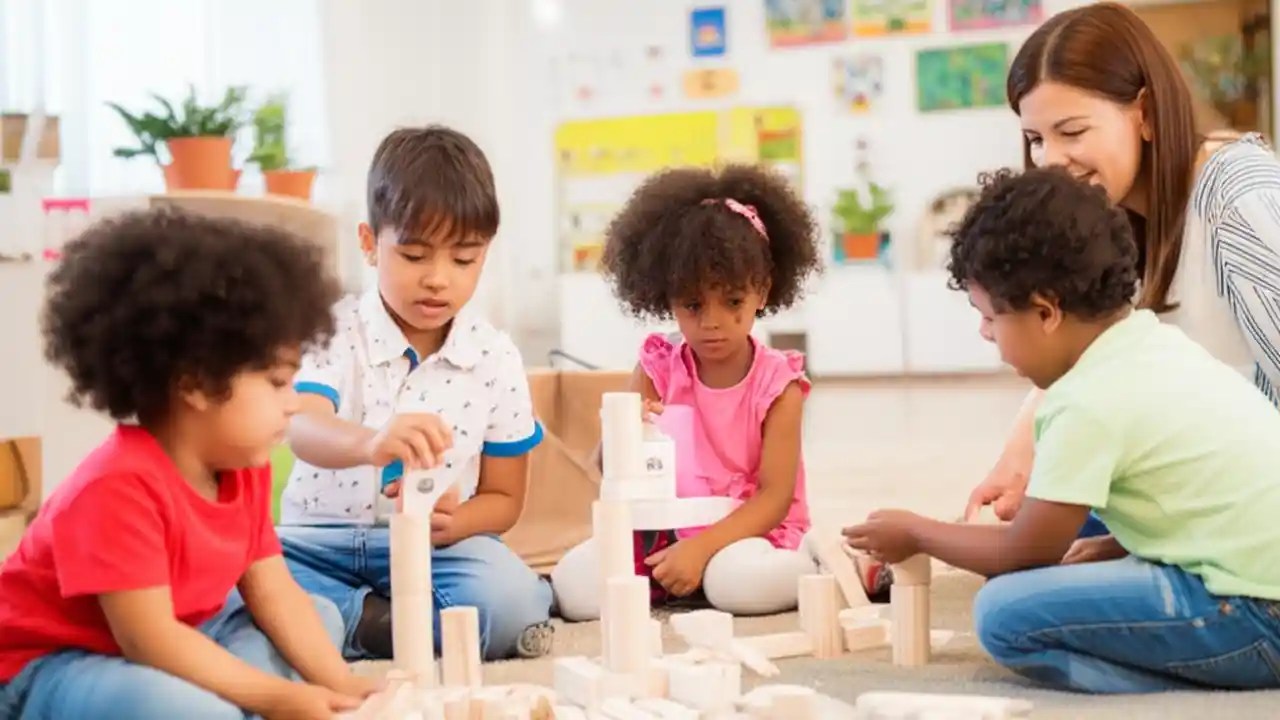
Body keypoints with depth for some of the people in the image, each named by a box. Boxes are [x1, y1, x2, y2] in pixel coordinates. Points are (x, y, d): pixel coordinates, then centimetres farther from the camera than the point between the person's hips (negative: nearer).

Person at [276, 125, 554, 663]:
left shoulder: (495, 358, 0)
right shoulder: (334, 331, -5)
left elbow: (503, 498, 7)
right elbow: (302, 428, -27)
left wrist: (452, 521, -19)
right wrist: (370, 443, -51)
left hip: (433, 546, 0)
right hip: (321, 541, 1)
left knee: (507, 598, -33)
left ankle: (369, 620, -13)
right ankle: (414, 626, -18)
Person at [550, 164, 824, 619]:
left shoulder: (777, 384, -7)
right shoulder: (658, 370, 1)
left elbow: (775, 496, -13)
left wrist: (702, 547, -27)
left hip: (751, 532, -2)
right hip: (663, 531, 3)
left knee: (746, 578, -38)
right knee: (576, 583, -23)